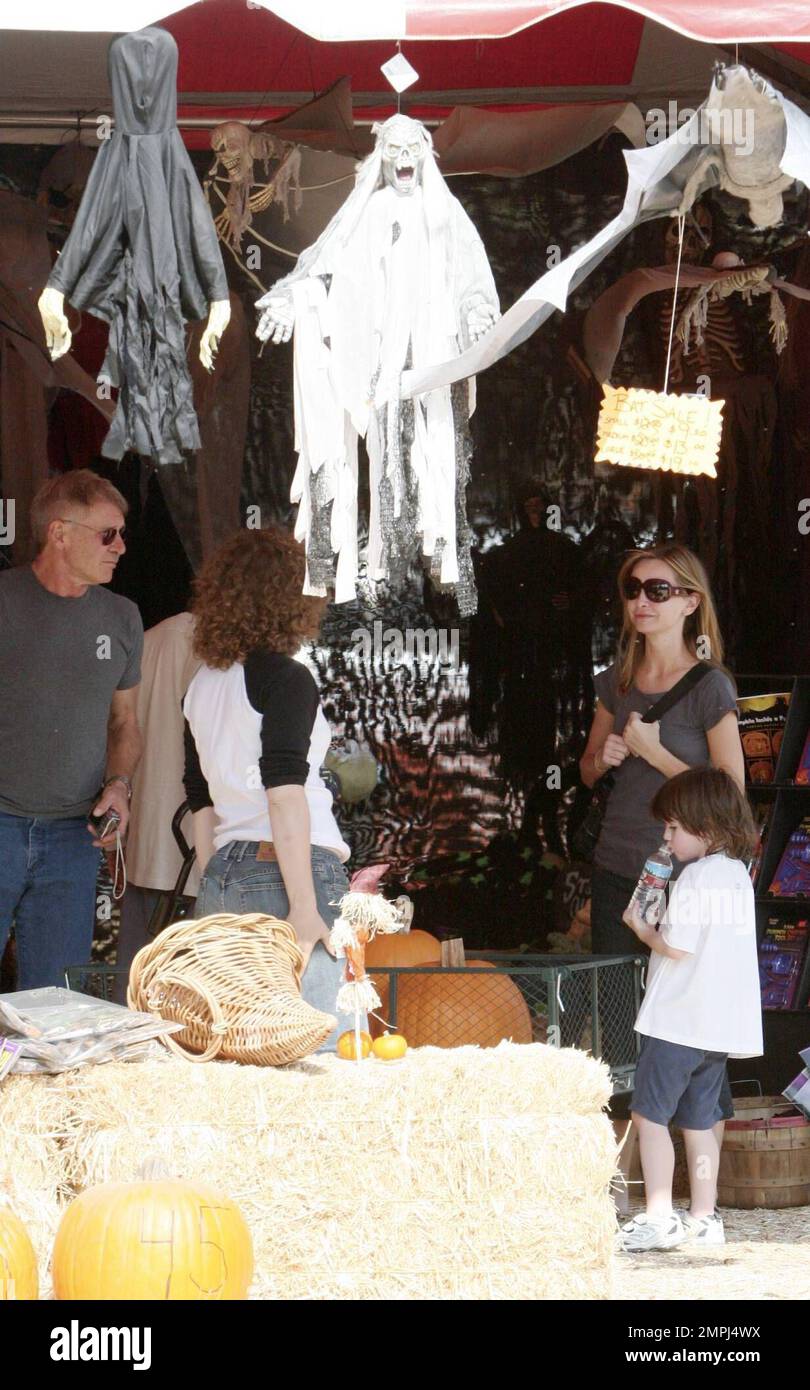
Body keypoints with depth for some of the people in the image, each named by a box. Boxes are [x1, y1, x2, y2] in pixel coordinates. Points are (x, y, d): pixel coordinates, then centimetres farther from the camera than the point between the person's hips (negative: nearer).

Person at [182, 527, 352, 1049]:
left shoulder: (203, 685, 15)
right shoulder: (285, 677, -6)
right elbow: (284, 794, -14)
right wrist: (304, 906, -16)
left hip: (222, 876, 8)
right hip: (286, 870, -8)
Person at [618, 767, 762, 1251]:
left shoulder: (697, 877, -15)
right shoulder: (737, 872, 12)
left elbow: (677, 947, -17)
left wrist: (642, 928, 0)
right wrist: (660, 929, 14)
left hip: (680, 1019, -9)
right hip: (721, 1023, 9)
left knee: (649, 1113, -2)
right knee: (701, 1118, 13)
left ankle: (660, 1219, -5)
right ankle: (703, 1218, 14)